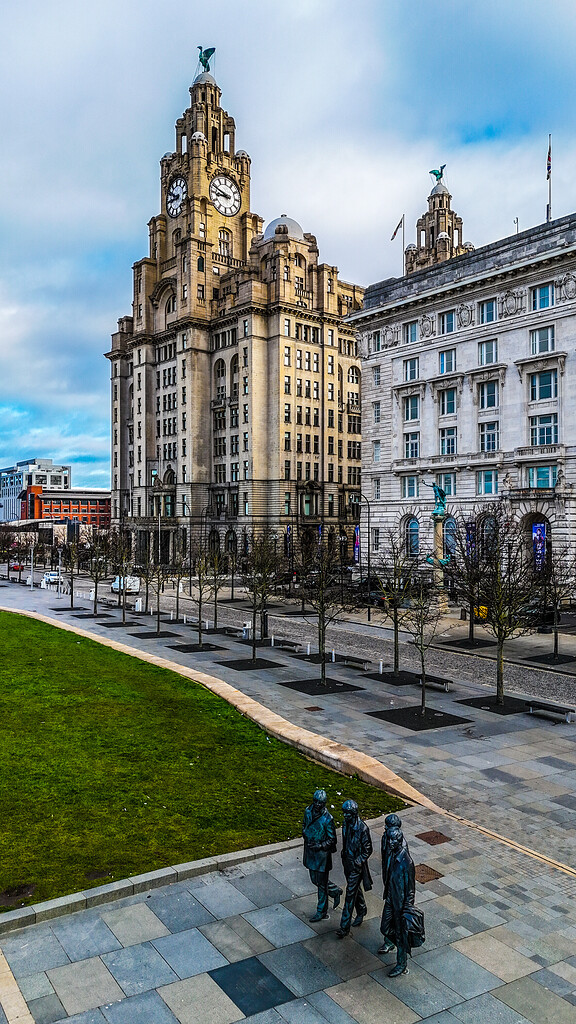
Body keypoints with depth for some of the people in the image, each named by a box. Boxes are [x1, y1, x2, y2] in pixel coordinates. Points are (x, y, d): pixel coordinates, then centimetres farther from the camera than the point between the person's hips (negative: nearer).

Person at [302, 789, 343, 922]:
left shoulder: (327, 818, -21)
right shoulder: (308, 811, -5)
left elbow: (332, 840, -12)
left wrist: (320, 846, -23)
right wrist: (305, 834, -6)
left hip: (322, 853, -6)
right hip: (310, 851, 6)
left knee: (321, 883, 6)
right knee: (315, 879, 18)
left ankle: (322, 912, 23)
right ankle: (335, 891, 42)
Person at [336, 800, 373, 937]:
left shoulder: (362, 828, -24)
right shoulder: (346, 824, -2)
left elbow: (368, 850, -15)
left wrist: (358, 862, -18)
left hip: (357, 865, -7)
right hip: (347, 862, 7)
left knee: (350, 895, -4)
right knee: (355, 889, 23)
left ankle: (345, 927, 1)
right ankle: (361, 911, 44)